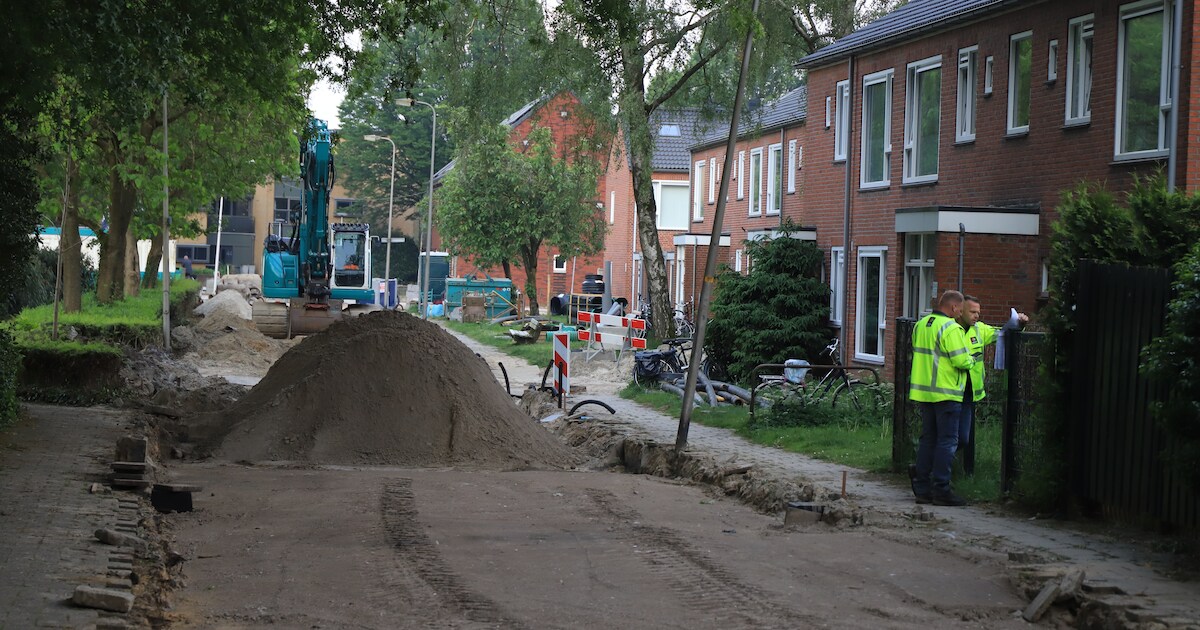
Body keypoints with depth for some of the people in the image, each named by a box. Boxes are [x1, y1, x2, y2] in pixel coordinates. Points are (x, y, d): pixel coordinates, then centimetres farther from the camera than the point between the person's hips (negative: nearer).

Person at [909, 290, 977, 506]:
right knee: (947, 441, -3)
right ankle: (941, 490, -4)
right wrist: (971, 359, 1)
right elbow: (962, 361, -19)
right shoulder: (951, 328, -15)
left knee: (928, 438, 13)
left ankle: (922, 488, 14)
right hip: (946, 394, -8)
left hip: (923, 391, 8)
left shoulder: (920, 325, 11)